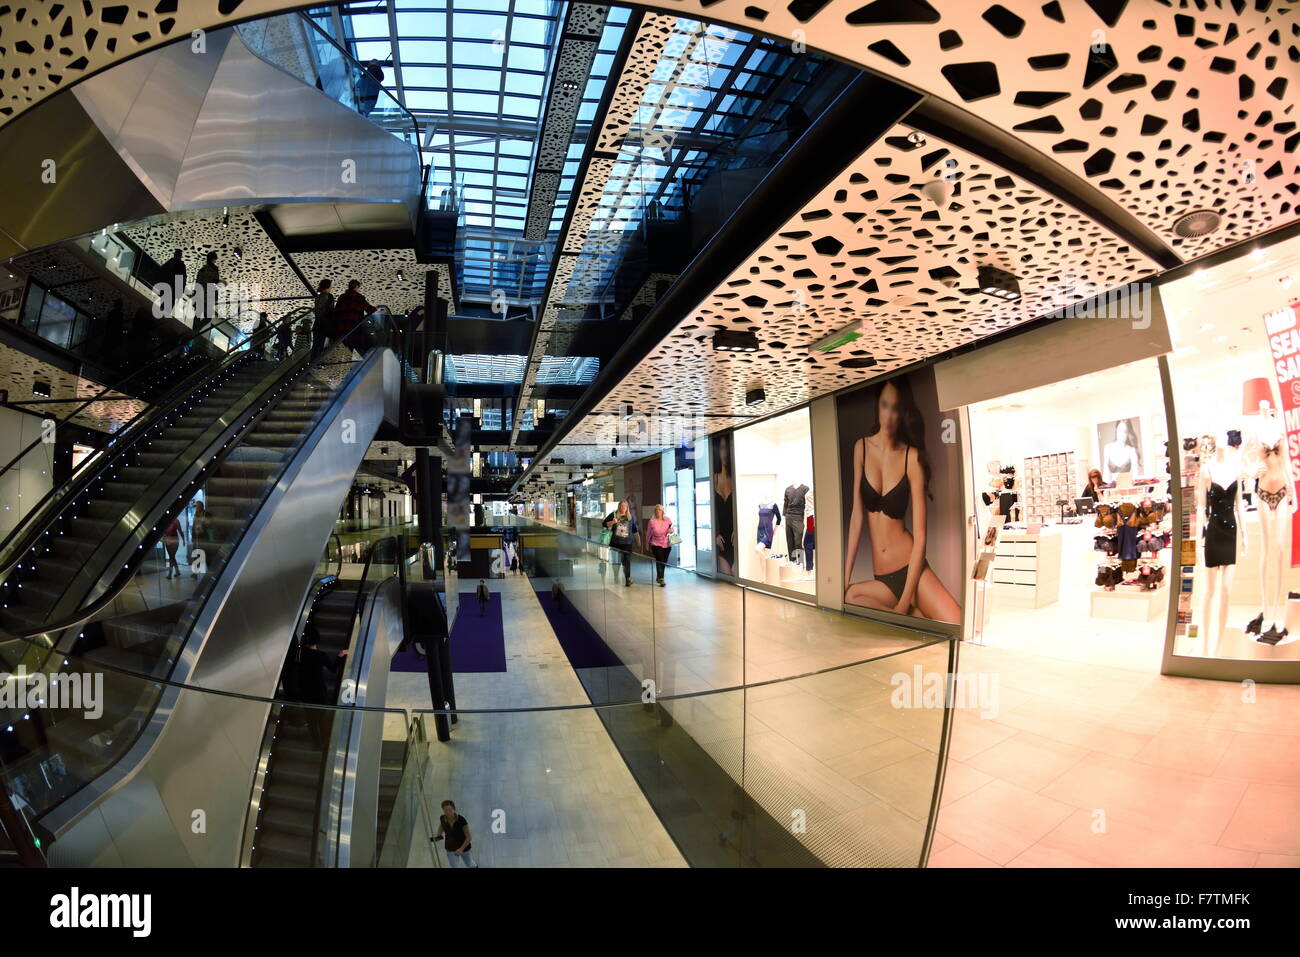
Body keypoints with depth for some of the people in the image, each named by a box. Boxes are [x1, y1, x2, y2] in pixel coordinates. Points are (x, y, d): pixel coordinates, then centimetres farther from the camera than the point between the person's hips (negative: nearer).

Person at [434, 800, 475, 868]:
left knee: (469, 864, 23)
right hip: (450, 848, 2)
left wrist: (461, 849, -32)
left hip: (464, 846, -2)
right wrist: (438, 835, -4)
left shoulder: (461, 820, -33)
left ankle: (475, 865, 60)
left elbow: (469, 837, -25)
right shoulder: (442, 818, -22)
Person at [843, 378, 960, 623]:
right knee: (848, 598, -27)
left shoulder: (912, 457, -6)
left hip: (912, 568, -3)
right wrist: (845, 579, -1)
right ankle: (915, 617, -7)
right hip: (882, 578, 4)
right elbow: (857, 516, 4)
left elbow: (920, 536, -9)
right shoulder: (862, 448, 3)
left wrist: (905, 602, -15)